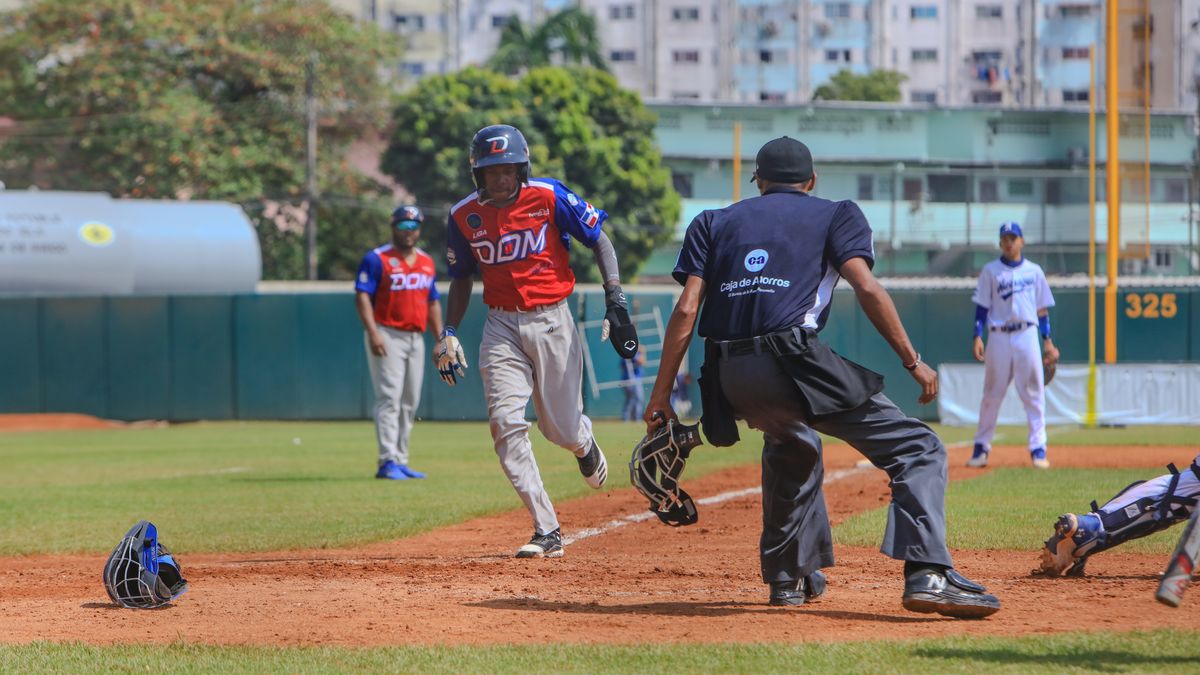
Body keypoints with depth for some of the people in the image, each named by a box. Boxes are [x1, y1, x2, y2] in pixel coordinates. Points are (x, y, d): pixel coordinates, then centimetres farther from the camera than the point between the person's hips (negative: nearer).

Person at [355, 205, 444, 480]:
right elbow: (362, 296, -12)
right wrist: (373, 333, -23)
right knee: (389, 398, -14)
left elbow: (432, 302, 20)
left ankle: (400, 461, 14)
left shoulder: (426, 262, 15)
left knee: (410, 402, 8)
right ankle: (388, 461, -17)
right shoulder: (377, 259, -6)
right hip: (387, 336, -7)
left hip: (416, 337, 7)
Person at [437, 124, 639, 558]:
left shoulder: (549, 197, -8)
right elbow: (462, 278, 15)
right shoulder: (464, 216, 1)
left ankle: (585, 444, 42)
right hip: (502, 327, 2)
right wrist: (449, 334, 6)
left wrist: (615, 299, -12)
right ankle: (547, 532, -10)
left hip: (552, 321, -2)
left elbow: (599, 241, -1)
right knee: (506, 424, -14)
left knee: (561, 429, 1)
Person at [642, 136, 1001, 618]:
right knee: (916, 449, -3)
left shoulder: (714, 223, 24)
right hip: (794, 361, -5)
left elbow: (687, 309, 11)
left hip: (730, 381, 5)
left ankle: (788, 577, 35)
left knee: (792, 447, 36)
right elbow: (866, 287, -1)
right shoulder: (834, 215, 17)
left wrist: (661, 395, 10)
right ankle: (927, 574, -24)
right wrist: (911, 361, 1)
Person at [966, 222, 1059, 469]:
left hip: (1027, 335, 1)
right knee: (992, 393, 2)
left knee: (1033, 393, -2)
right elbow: (982, 307, 4)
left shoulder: (1034, 271, 10)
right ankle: (981, 447, 5)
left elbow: (1042, 309, 12)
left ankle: (1038, 448, 0)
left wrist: (1048, 341, 6)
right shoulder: (990, 271, 6)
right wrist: (978, 337, -7)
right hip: (998, 337, -1)